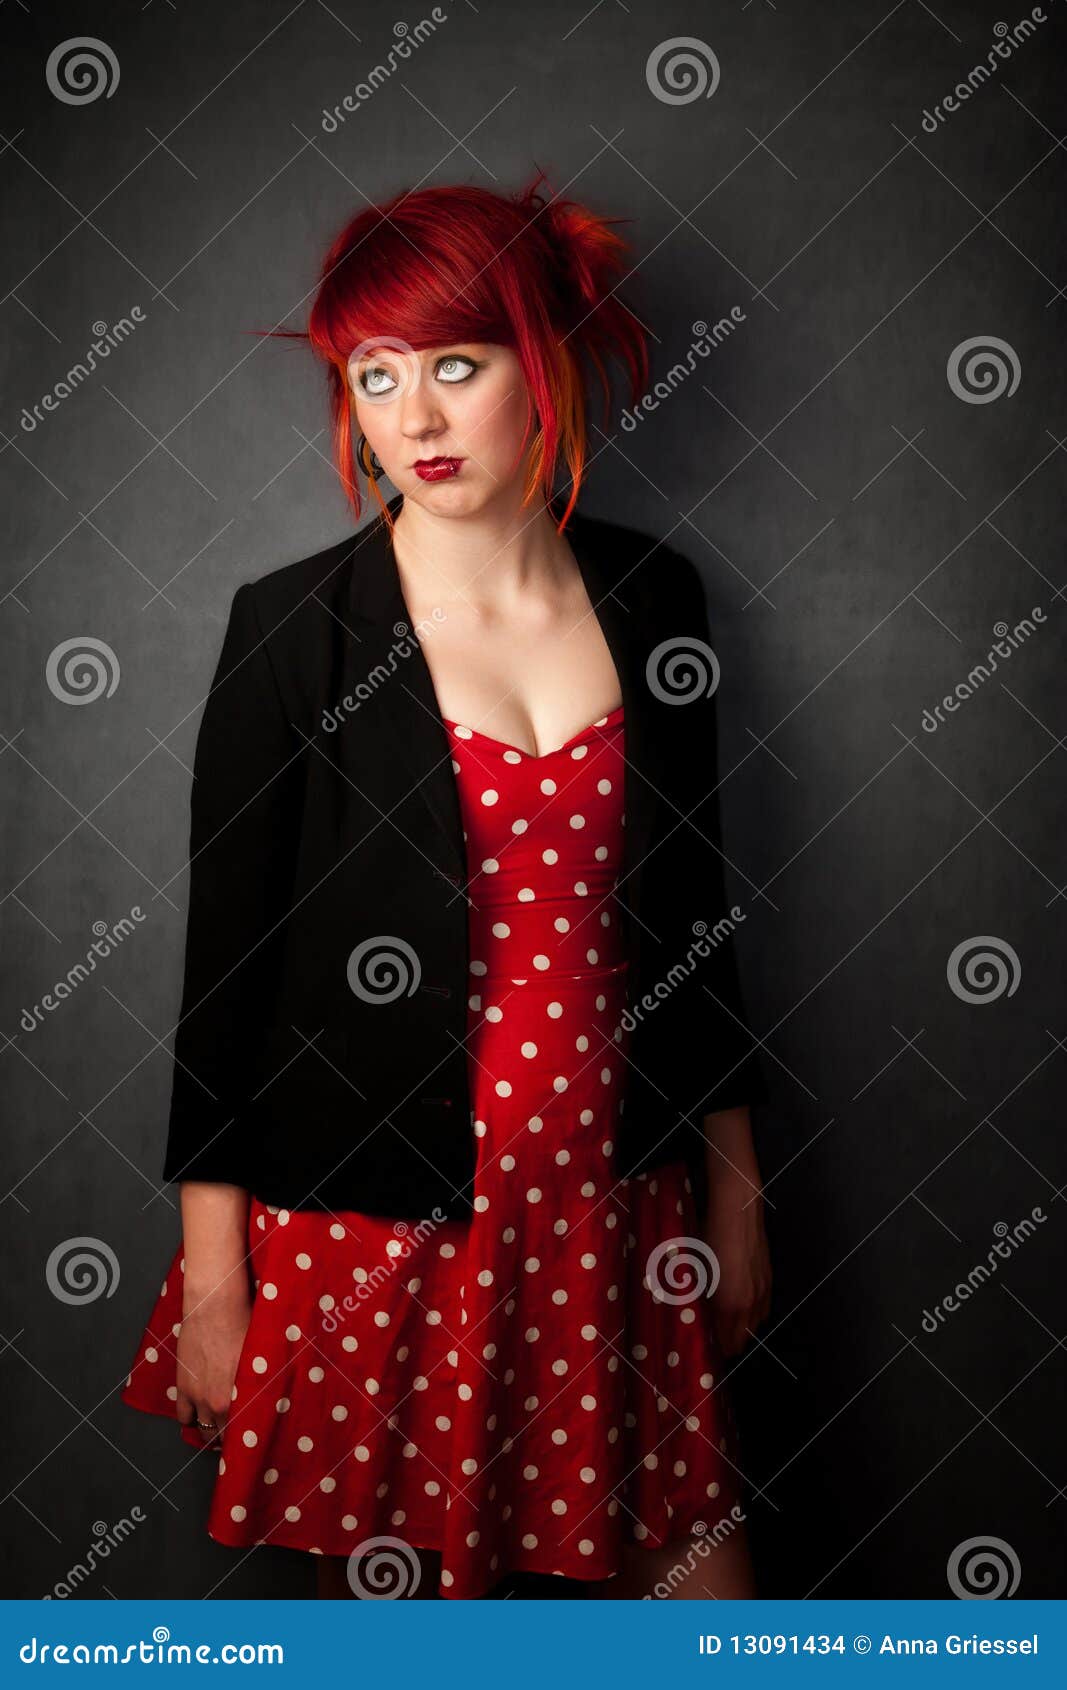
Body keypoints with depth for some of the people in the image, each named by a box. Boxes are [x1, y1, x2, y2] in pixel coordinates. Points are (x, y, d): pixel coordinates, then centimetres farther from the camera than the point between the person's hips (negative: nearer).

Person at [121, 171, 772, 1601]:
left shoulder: (652, 600, 2)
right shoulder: (295, 629, -9)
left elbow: (695, 913, 9)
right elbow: (223, 959, -6)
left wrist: (735, 1191, 13)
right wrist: (213, 1282, -4)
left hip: (607, 1210, 4)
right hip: (371, 1223, -3)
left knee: (696, 1572, 11)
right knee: (398, 1580, 11)